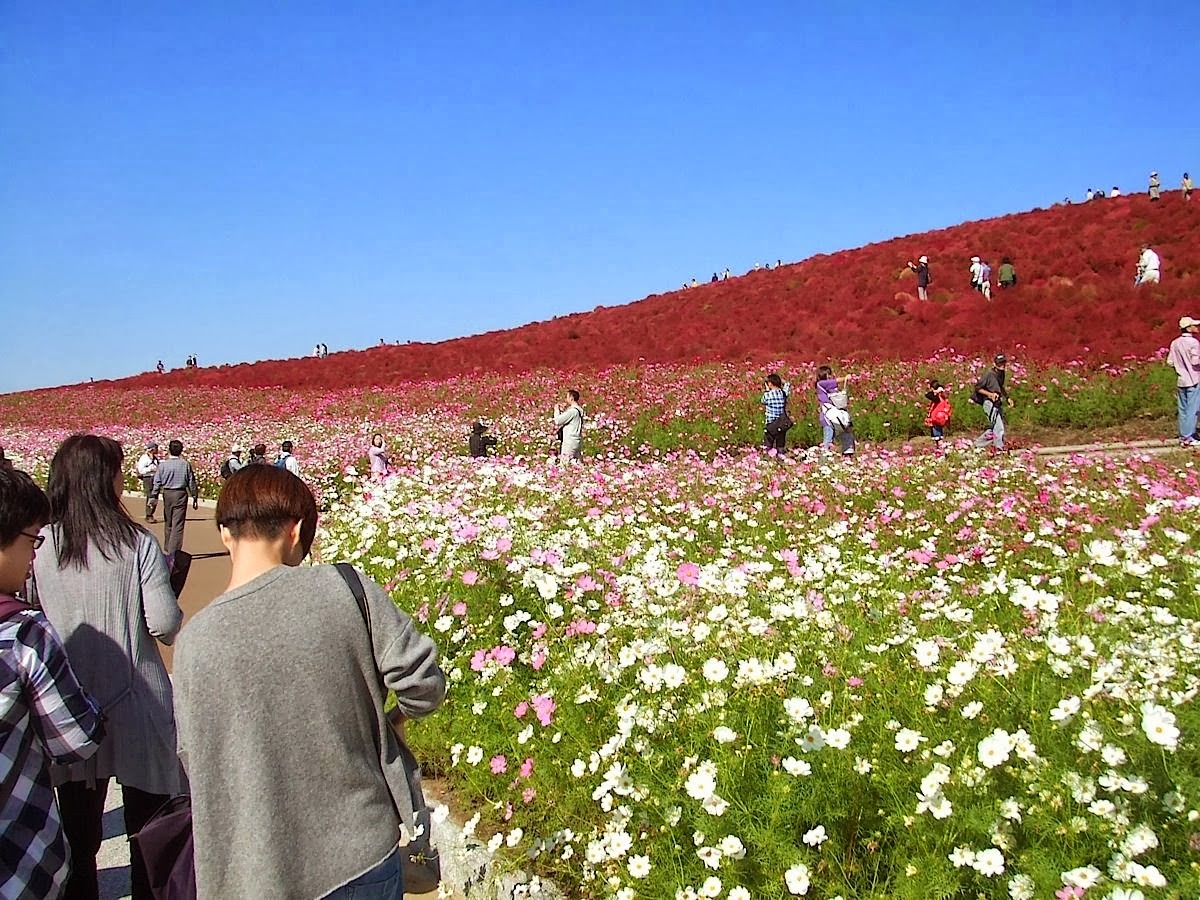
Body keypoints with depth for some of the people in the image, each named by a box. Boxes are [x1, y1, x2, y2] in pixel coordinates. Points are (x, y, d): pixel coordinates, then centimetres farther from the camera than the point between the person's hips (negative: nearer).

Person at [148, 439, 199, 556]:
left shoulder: (163, 464, -1)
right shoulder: (186, 464, -3)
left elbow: (157, 483, -1)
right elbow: (192, 483, 1)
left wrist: (153, 498, 4)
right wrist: (195, 497, 9)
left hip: (167, 494, 2)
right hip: (181, 494, -2)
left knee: (168, 524, 16)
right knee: (178, 525, -3)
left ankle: (167, 550, 28)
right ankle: (174, 552, -9)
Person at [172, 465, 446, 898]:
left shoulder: (194, 640, -10)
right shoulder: (347, 589, -16)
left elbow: (194, 761, 0)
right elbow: (424, 683, -13)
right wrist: (393, 715, 9)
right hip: (362, 853, -1)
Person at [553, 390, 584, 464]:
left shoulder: (572, 411, -17)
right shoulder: (579, 410, 11)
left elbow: (558, 420, -15)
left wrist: (557, 410, 0)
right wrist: (563, 411, 12)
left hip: (570, 442, -9)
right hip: (578, 441, 9)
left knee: (565, 463, -8)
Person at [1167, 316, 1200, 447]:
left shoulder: (1175, 343, 5)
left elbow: (1170, 362, 7)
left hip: (1180, 381, 6)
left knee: (1182, 410, 10)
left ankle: (1183, 436, 13)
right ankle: (1189, 438, -2)